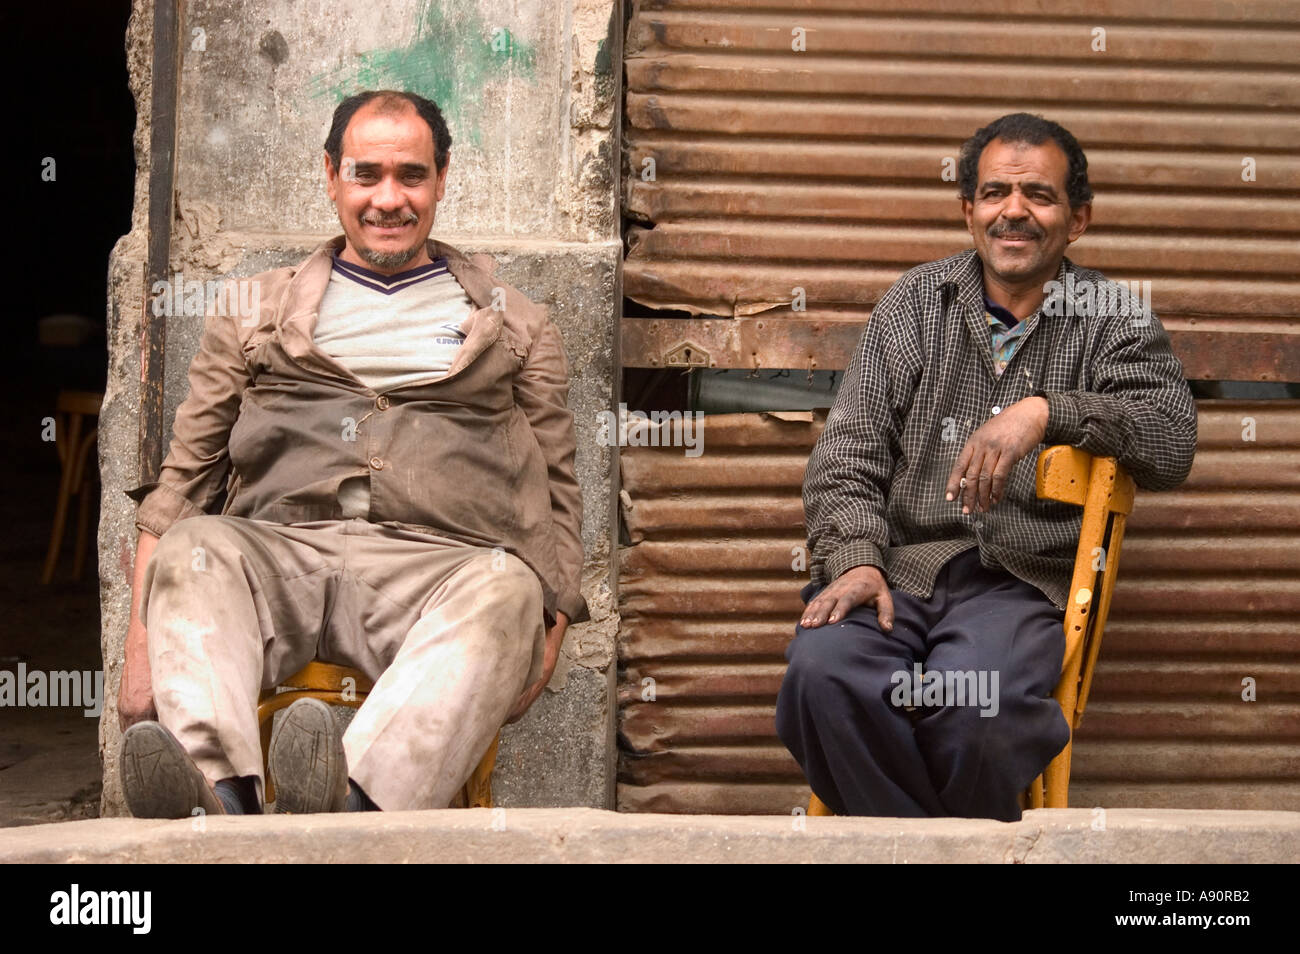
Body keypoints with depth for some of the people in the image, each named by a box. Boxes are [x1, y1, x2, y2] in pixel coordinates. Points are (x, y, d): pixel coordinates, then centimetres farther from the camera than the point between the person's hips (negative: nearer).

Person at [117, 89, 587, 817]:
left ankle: (356, 799, -59)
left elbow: (557, 492, 20)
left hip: (435, 564, -1)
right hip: (282, 550, 1)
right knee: (193, 549, -33)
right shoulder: (256, 311, 25)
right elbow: (183, 477, 19)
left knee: (505, 589, -36)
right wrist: (143, 644, 4)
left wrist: (549, 624, 0)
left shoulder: (517, 326, 25)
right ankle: (221, 797, -55)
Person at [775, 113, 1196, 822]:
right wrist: (855, 558, -9)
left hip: (1022, 582, -2)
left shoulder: (1112, 319, 11)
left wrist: (1046, 410, -19)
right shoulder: (914, 304, 16)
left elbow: (1171, 443, -6)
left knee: (975, 708, -34)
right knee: (822, 672, -31)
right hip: (897, 567, 2)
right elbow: (847, 453, 9)